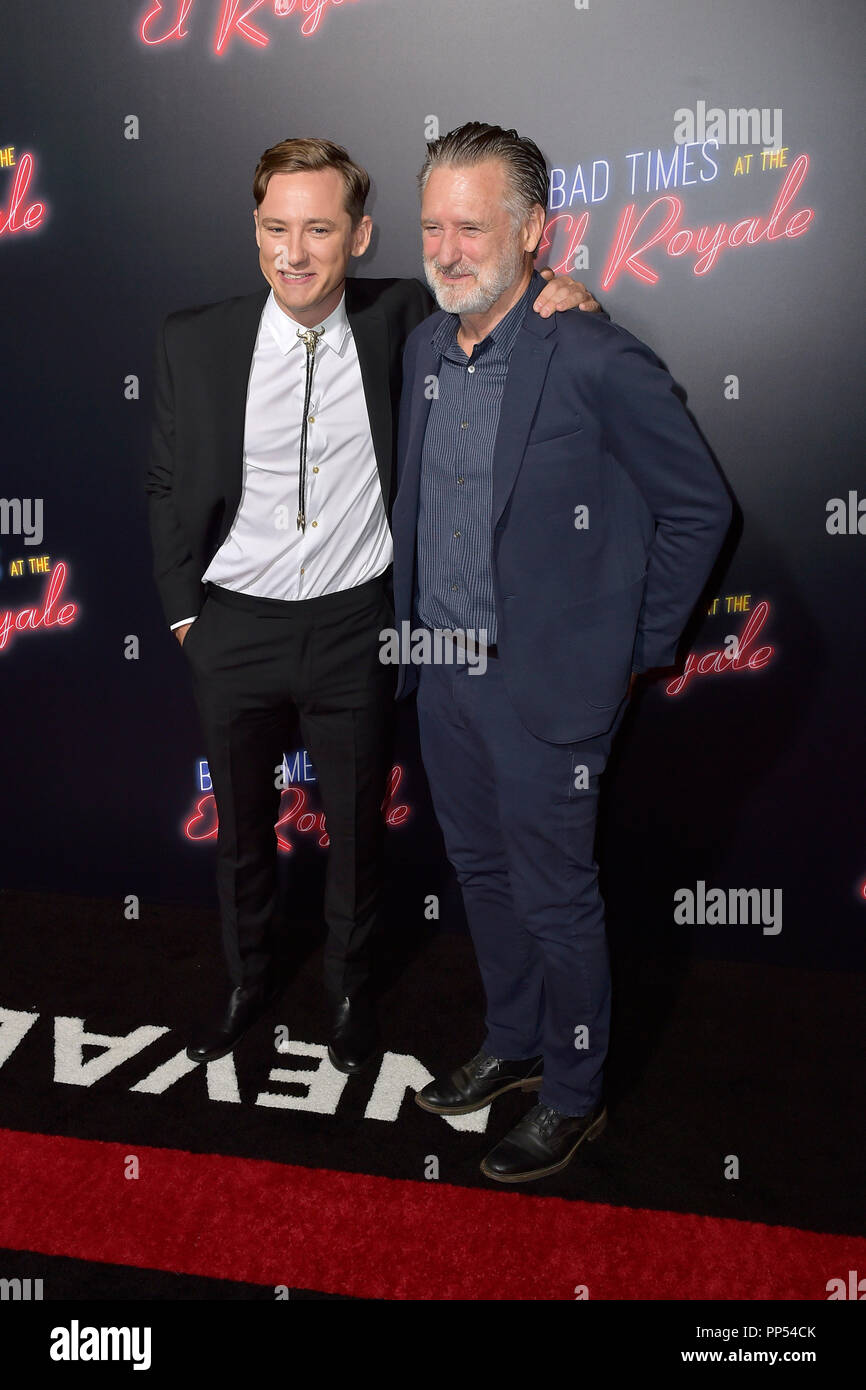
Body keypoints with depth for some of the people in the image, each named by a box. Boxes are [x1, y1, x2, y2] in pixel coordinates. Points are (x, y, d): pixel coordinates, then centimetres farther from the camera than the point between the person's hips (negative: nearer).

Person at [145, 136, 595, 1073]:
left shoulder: (398, 320, -5)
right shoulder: (193, 342, -5)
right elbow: (166, 487, 5)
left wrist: (554, 296, -13)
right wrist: (181, 609, 4)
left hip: (354, 629, 0)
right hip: (235, 631, 1)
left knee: (356, 825, 15)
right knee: (240, 824, 18)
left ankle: (349, 986, 41)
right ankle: (248, 978, 44)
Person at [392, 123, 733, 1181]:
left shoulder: (596, 362, -18)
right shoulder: (425, 347, 5)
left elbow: (698, 507, -10)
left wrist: (638, 649, -7)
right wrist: (417, 627, 14)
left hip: (546, 686, -7)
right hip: (442, 670, 7)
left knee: (555, 899, 7)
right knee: (482, 872, 21)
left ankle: (574, 1095, 28)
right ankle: (513, 1044, 42)